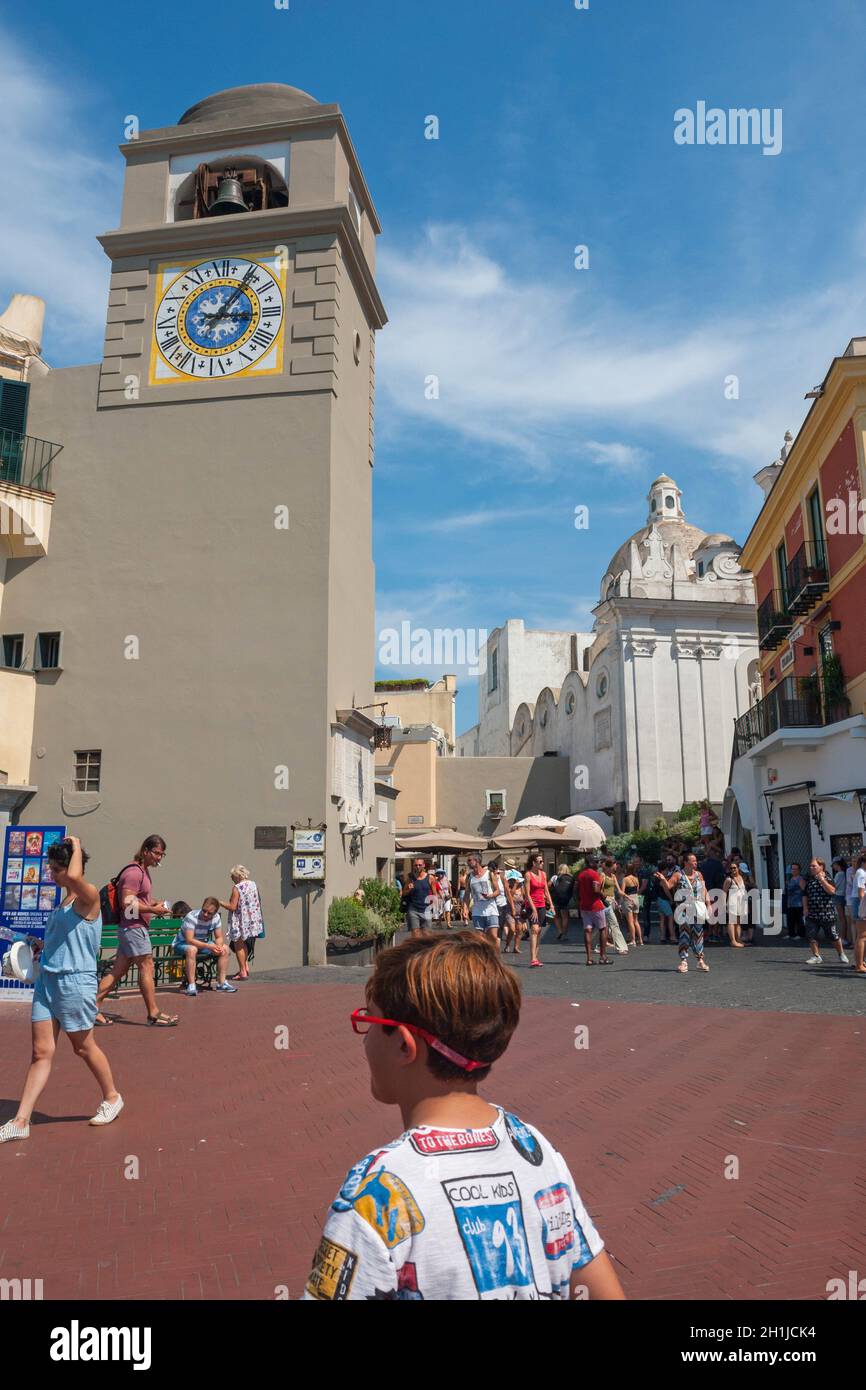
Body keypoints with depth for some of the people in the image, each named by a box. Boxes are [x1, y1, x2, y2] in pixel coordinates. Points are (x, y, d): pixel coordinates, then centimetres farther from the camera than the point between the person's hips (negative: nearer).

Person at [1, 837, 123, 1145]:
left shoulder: (88, 896, -14)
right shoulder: (63, 899, 13)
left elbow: (74, 877, -39)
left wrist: (76, 848, -23)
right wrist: (43, 947, 10)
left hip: (75, 981, -8)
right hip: (47, 980, 8)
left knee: (84, 1047, 8)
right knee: (41, 1051, 5)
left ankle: (112, 1097, 28)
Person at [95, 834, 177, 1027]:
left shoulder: (144, 870, 17)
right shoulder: (134, 872, -15)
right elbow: (128, 903, -22)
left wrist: (155, 904, 10)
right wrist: (153, 910, -18)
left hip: (133, 928, 10)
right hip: (133, 927, -10)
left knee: (118, 970, 10)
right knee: (147, 968, -5)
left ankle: (94, 1006, 13)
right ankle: (154, 1014, 0)